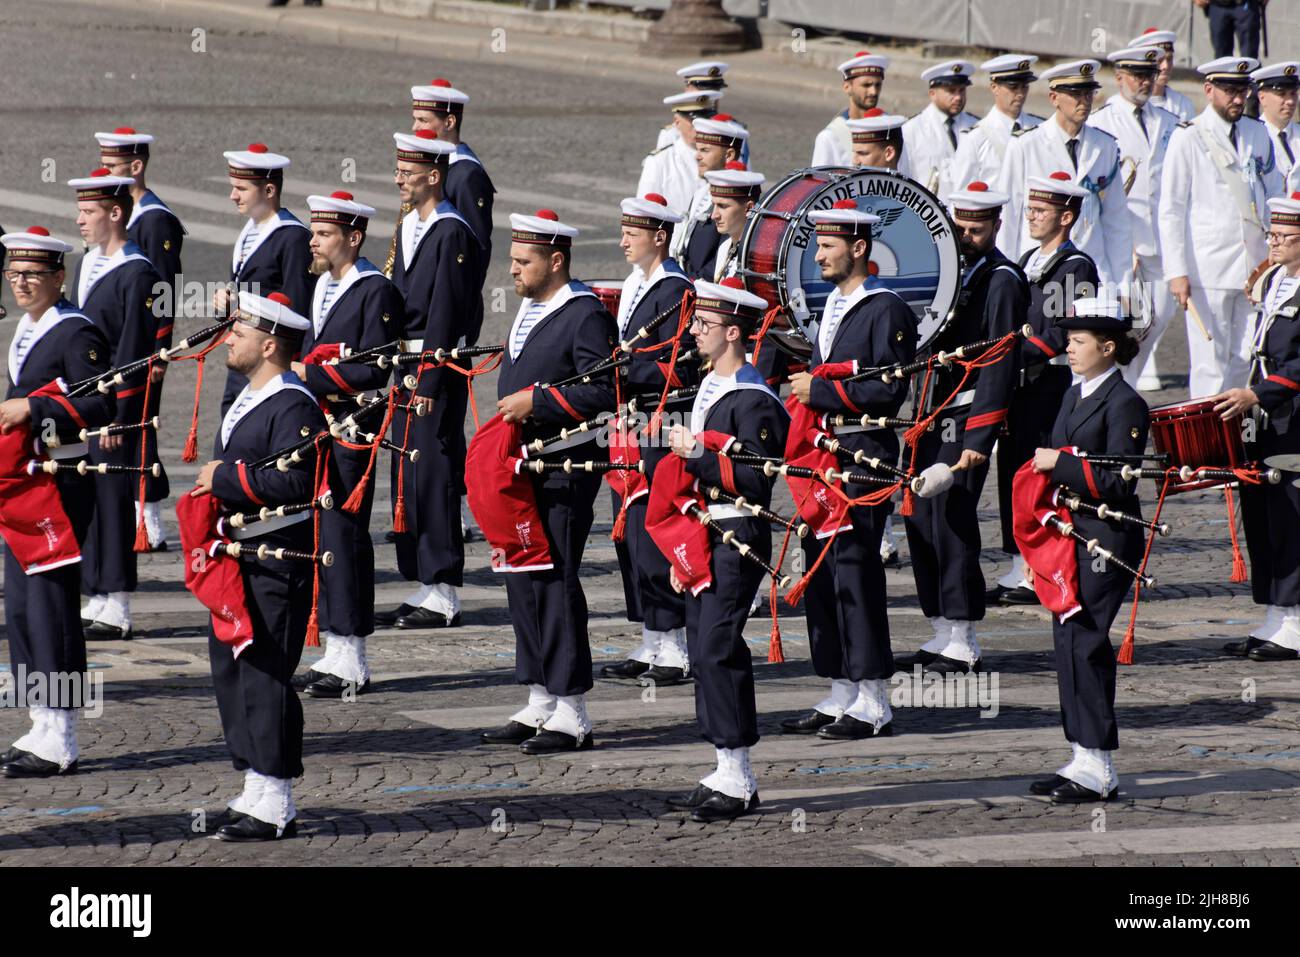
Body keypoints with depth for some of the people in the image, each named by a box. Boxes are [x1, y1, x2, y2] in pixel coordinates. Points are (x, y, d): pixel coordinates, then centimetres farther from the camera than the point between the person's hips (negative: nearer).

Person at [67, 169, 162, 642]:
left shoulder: (137, 274, -12)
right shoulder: (86, 264, 15)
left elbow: (132, 352, -15)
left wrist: (115, 416, -17)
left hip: (117, 407, -8)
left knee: (112, 498, -5)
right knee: (84, 500, 10)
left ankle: (116, 611, -1)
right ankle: (95, 600, 18)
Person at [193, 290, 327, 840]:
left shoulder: (293, 406, -15)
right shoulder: (248, 399, 16)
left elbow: (296, 482, -26)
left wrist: (227, 478, -19)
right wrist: (213, 490, 10)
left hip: (277, 559, -10)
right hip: (238, 556, 10)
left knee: (264, 676, -7)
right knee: (231, 670, 13)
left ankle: (274, 807, -2)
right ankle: (256, 790, 20)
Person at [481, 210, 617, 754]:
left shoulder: (586, 315, -13)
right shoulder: (529, 309, 15)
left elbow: (603, 391, -20)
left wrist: (536, 401, -21)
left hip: (564, 470, -9)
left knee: (556, 582, -8)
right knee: (524, 583, 11)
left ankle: (571, 717, -3)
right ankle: (540, 706, 18)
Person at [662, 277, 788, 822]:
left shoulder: (752, 400, -14)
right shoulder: (710, 388, 15)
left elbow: (754, 480, -21)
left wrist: (696, 455, -20)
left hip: (737, 539, -10)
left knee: (716, 648, -12)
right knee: (706, 648, 9)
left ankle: (740, 782, -8)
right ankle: (727, 773, 15)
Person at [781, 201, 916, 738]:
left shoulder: (886, 310, -10)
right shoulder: (833, 306, 18)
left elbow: (889, 389, -17)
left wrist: (820, 391, -16)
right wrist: (805, 389, 9)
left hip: (863, 455, -9)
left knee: (854, 567, -9)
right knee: (821, 568, 9)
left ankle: (872, 704, -5)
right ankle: (841, 696, 16)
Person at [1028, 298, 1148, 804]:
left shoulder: (1124, 404, -12)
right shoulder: (1075, 395, 15)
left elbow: (1116, 481, -18)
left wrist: (1060, 464, -18)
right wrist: (1044, 464, 7)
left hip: (1106, 540, -9)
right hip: (1069, 538, 9)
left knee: (1085, 644, -10)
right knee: (1068, 642, 10)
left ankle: (1100, 771, -7)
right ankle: (1083, 758, 17)